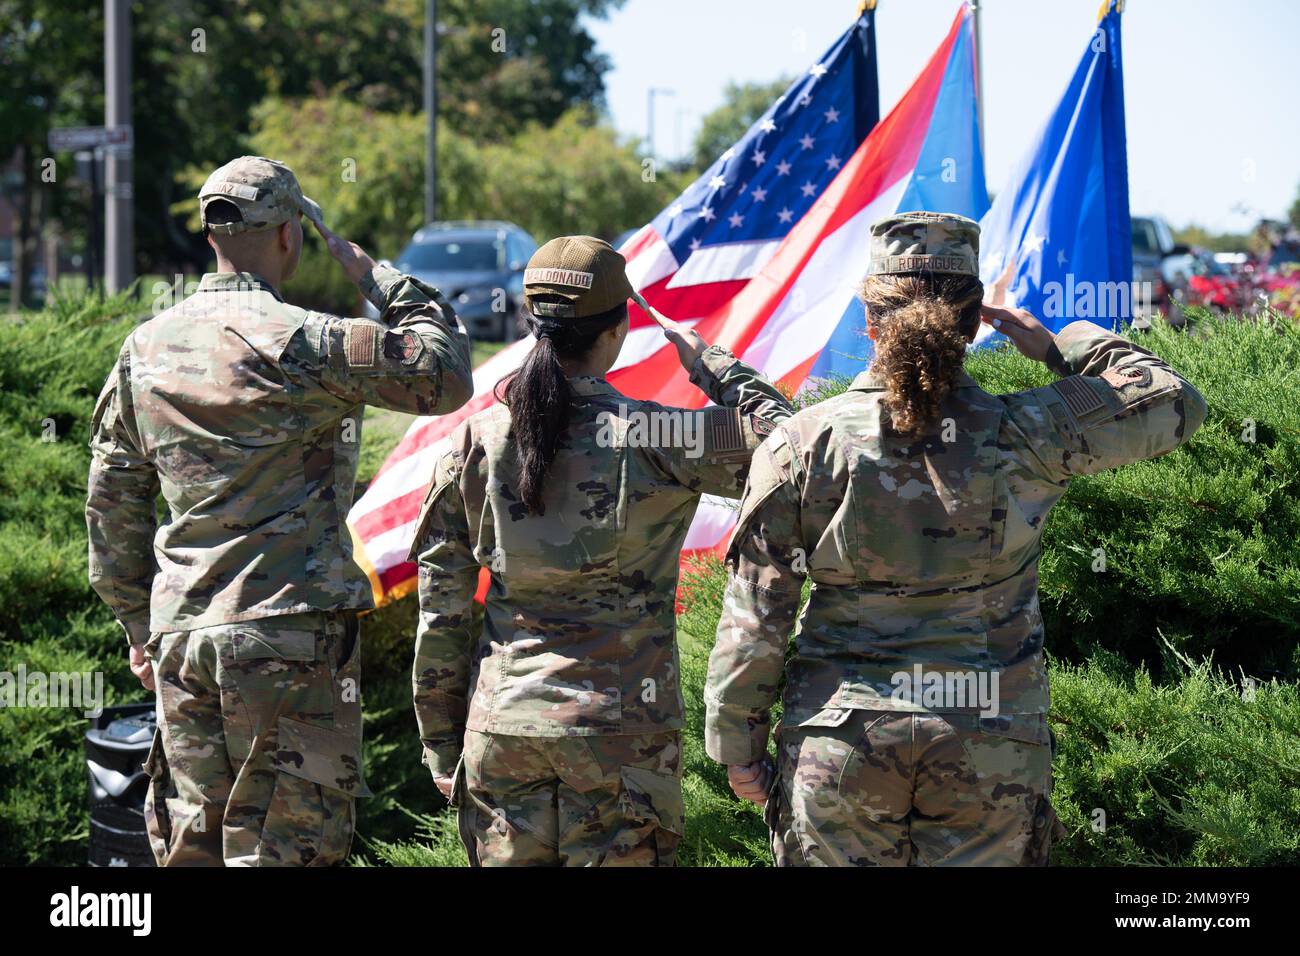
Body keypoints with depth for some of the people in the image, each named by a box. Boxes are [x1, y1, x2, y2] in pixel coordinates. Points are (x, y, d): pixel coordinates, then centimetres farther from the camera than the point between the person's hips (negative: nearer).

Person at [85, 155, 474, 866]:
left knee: (189, 844, 13)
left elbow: (112, 504, 14)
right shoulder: (301, 343, -12)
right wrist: (377, 278, 1)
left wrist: (137, 626, 23)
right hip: (289, 633, -6)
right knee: (279, 846, -2)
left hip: (180, 633, 6)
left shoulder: (144, 350, 9)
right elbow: (445, 375, -11)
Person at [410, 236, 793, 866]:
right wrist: (709, 362, 8)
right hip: (618, 721, -3)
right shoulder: (650, 438, -11)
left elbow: (440, 607, 4)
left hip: (501, 723, 4)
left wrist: (440, 742, 12)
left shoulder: (478, 441, 0)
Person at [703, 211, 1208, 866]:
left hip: (840, 739, 0)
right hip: (991, 748, 0)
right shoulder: (1023, 439, -6)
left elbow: (754, 611, -2)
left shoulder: (804, 444, -5)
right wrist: (1057, 345, 13)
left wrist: (735, 743, 8)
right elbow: (1174, 402, 6)